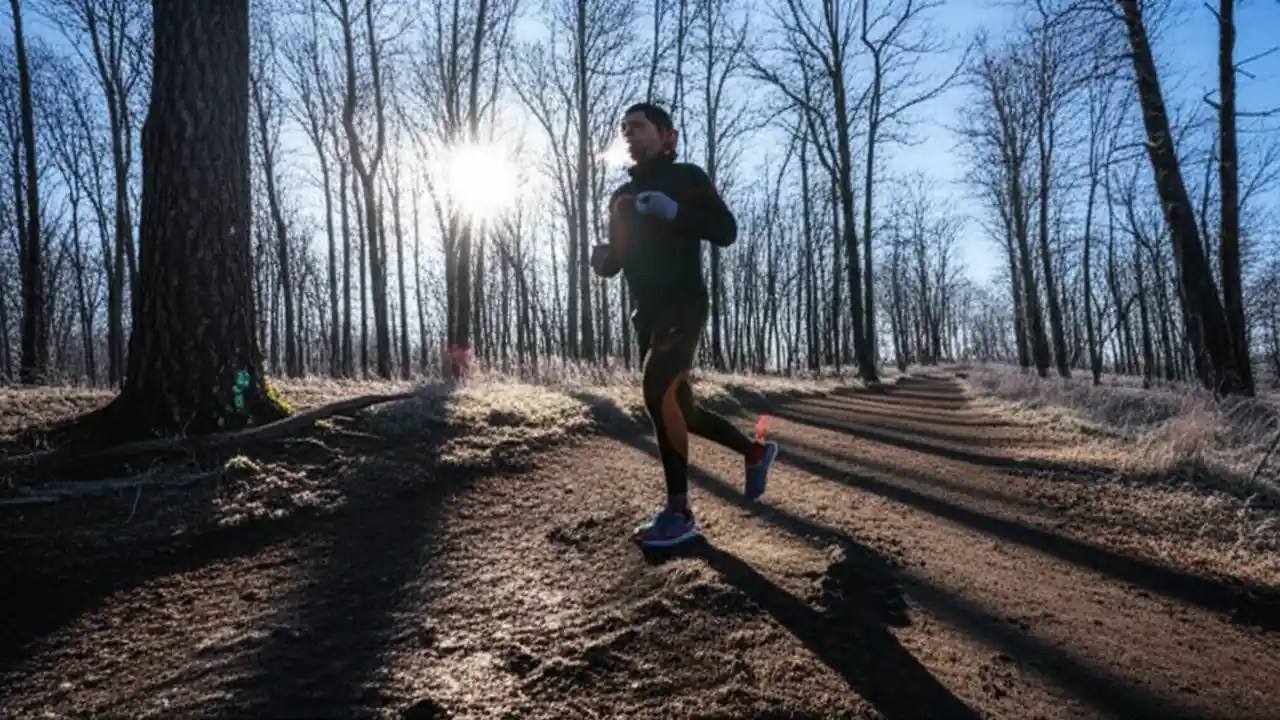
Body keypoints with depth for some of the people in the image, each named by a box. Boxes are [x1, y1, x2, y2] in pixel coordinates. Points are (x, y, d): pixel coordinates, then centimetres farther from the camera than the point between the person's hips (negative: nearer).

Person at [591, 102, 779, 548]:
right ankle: (754, 451, 31)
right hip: (646, 311, 8)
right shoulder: (622, 197, 19)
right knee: (677, 407, 9)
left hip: (684, 305, -7)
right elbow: (616, 260, 21)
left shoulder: (687, 177, 2)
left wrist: (674, 212, -20)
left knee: (659, 391, -26)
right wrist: (601, 258, -3)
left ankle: (679, 512, -20)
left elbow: (726, 232, -8)